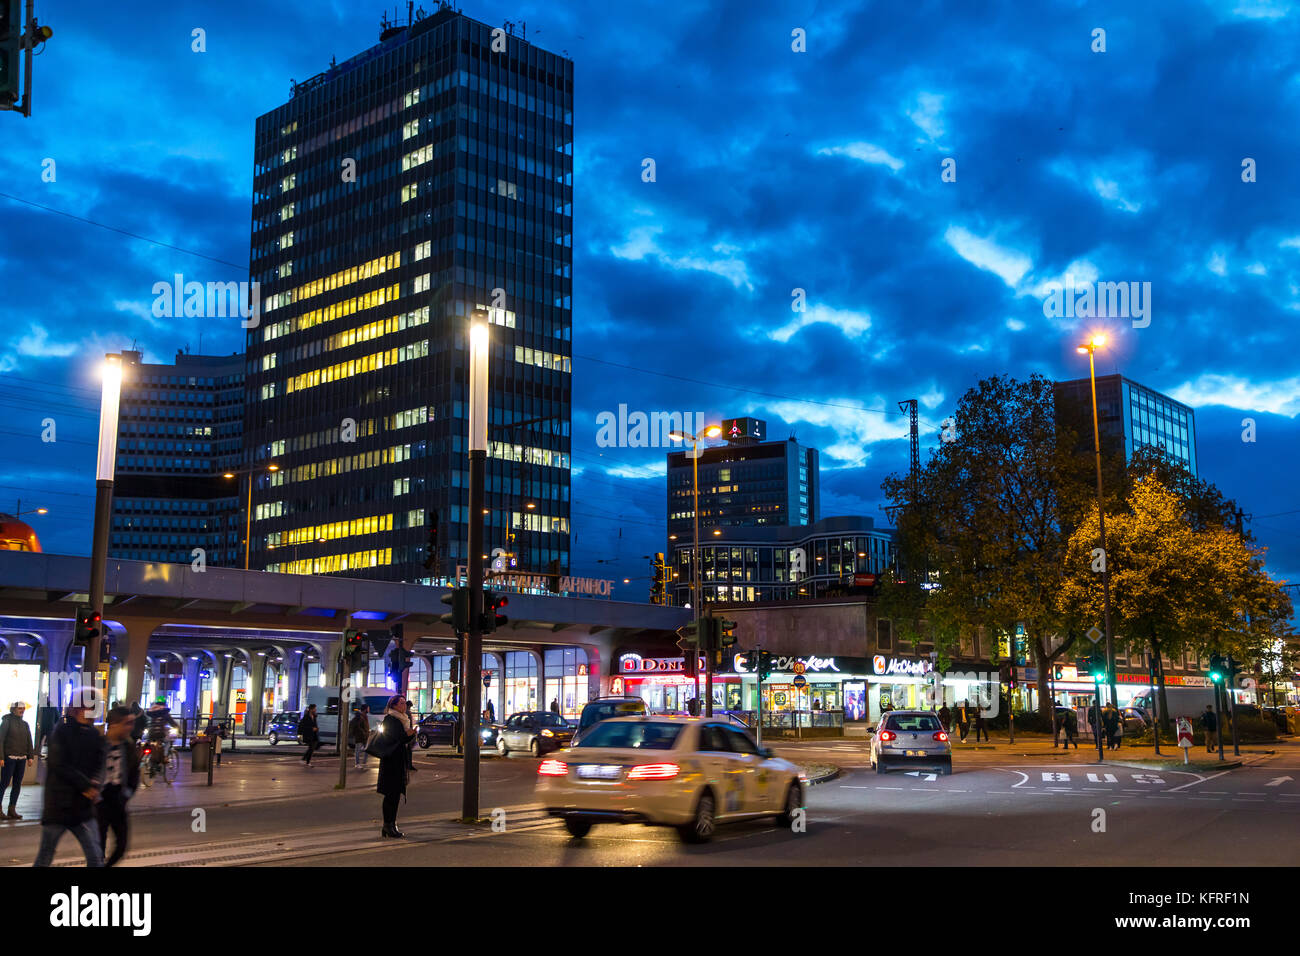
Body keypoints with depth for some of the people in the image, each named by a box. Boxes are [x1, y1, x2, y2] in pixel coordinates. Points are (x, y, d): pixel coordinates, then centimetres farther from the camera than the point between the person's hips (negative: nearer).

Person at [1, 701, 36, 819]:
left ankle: (12, 809, 9)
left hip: (22, 759, 6)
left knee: (17, 785, 5)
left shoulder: (25, 724, 14)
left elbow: (29, 742, 16)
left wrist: (31, 756, 7)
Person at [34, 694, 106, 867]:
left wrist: (95, 782, -15)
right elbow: (60, 765, -15)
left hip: (83, 807, 5)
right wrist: (86, 785, -16)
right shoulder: (61, 732, -9)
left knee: (96, 857, 0)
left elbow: (99, 764, 6)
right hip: (58, 805, -5)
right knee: (44, 858, 7)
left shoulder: (95, 735, 8)